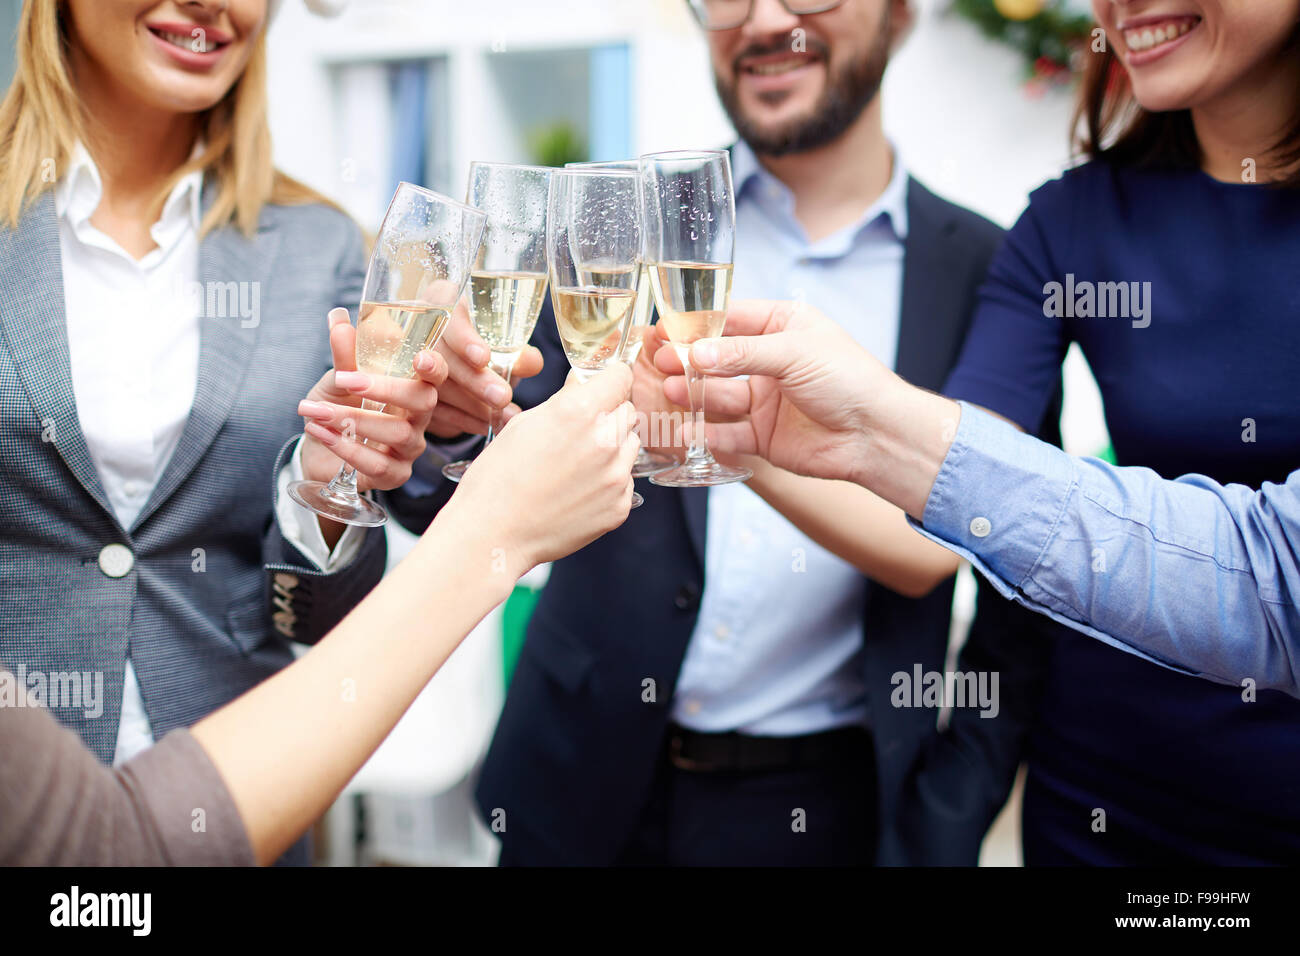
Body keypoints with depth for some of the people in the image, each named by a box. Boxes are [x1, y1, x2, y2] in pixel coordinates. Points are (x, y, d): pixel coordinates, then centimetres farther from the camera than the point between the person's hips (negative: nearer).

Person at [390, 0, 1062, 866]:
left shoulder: (987, 270, -3)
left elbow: (1020, 605, 1)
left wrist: (944, 829, -5)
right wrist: (447, 427, -28)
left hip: (834, 814, 0)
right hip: (589, 796, 1)